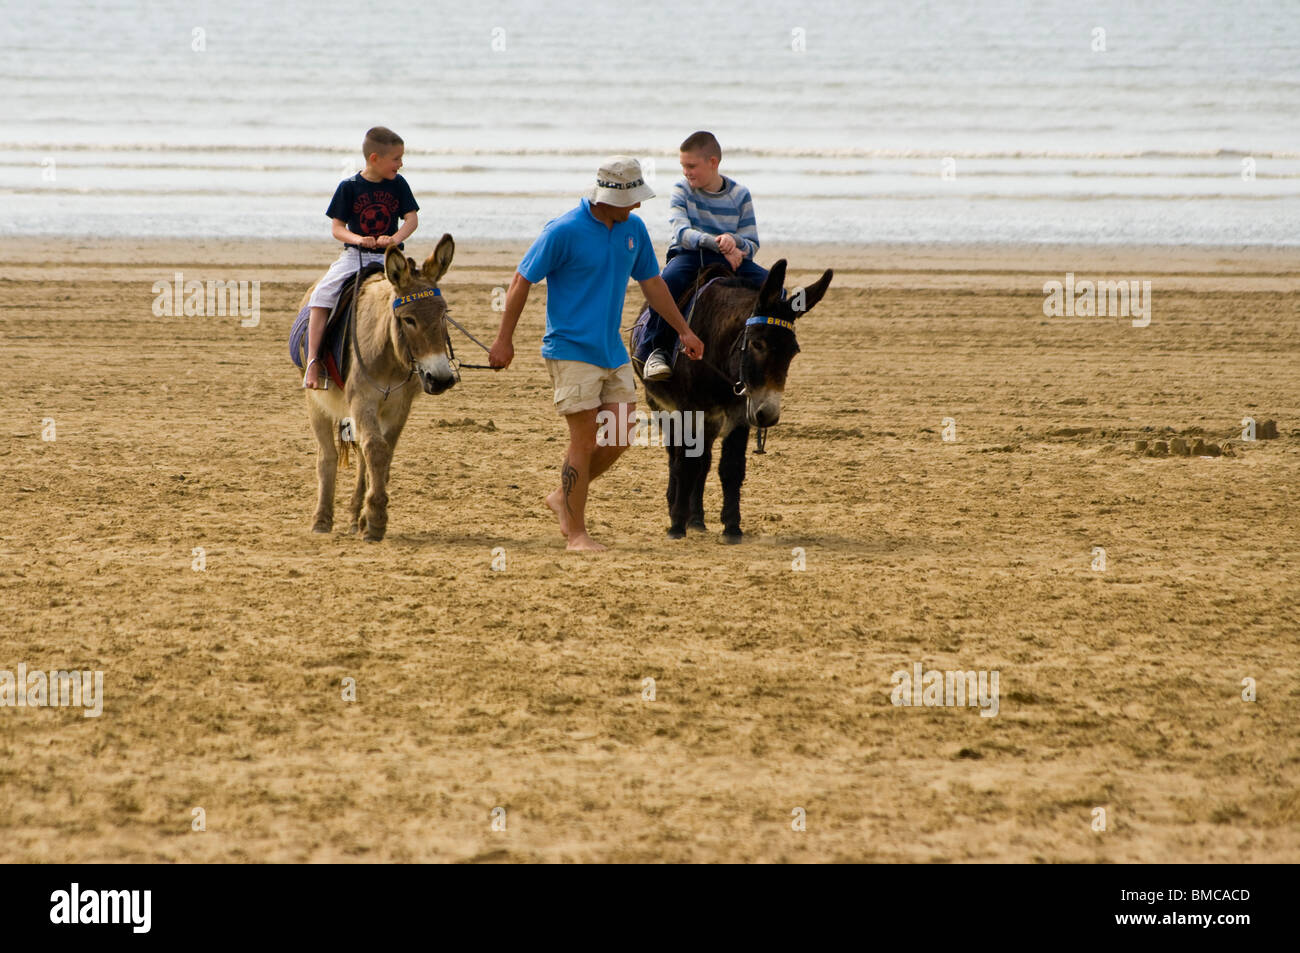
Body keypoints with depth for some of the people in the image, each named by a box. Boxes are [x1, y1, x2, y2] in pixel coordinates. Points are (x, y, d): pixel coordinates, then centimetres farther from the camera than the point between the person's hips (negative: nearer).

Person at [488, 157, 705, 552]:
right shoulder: (564, 231, -15)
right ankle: (576, 533, 3)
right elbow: (522, 281, -8)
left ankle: (564, 496, 24)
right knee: (584, 440, -7)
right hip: (572, 351, -7)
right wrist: (504, 340, -8)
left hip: (613, 351, 7)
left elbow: (652, 282, 19)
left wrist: (684, 331, 20)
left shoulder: (634, 229, 5)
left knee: (622, 435, 3)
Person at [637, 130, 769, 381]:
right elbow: (682, 232, -14)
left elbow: (752, 244, 3)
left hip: (731, 258, 2)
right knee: (668, 282, -35)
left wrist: (735, 242, -22)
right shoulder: (682, 190, 0)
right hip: (688, 255, -2)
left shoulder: (740, 194, 2)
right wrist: (716, 243, -31)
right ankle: (655, 349, -24)